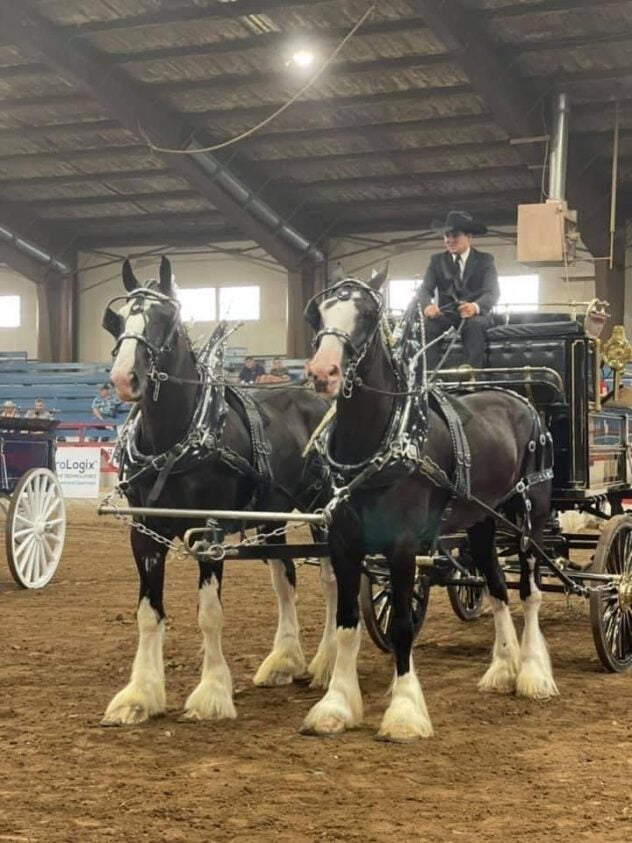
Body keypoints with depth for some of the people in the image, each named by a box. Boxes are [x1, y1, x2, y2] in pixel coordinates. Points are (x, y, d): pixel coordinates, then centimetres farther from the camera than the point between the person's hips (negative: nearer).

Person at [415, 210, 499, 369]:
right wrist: (427, 305, -29)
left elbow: (493, 292, -11)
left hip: (475, 314, -2)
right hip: (445, 314, 2)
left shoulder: (485, 260, 3)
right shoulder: (437, 260, 10)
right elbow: (425, 289, -2)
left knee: (475, 325, -37)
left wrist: (476, 306, -36)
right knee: (427, 323, -31)